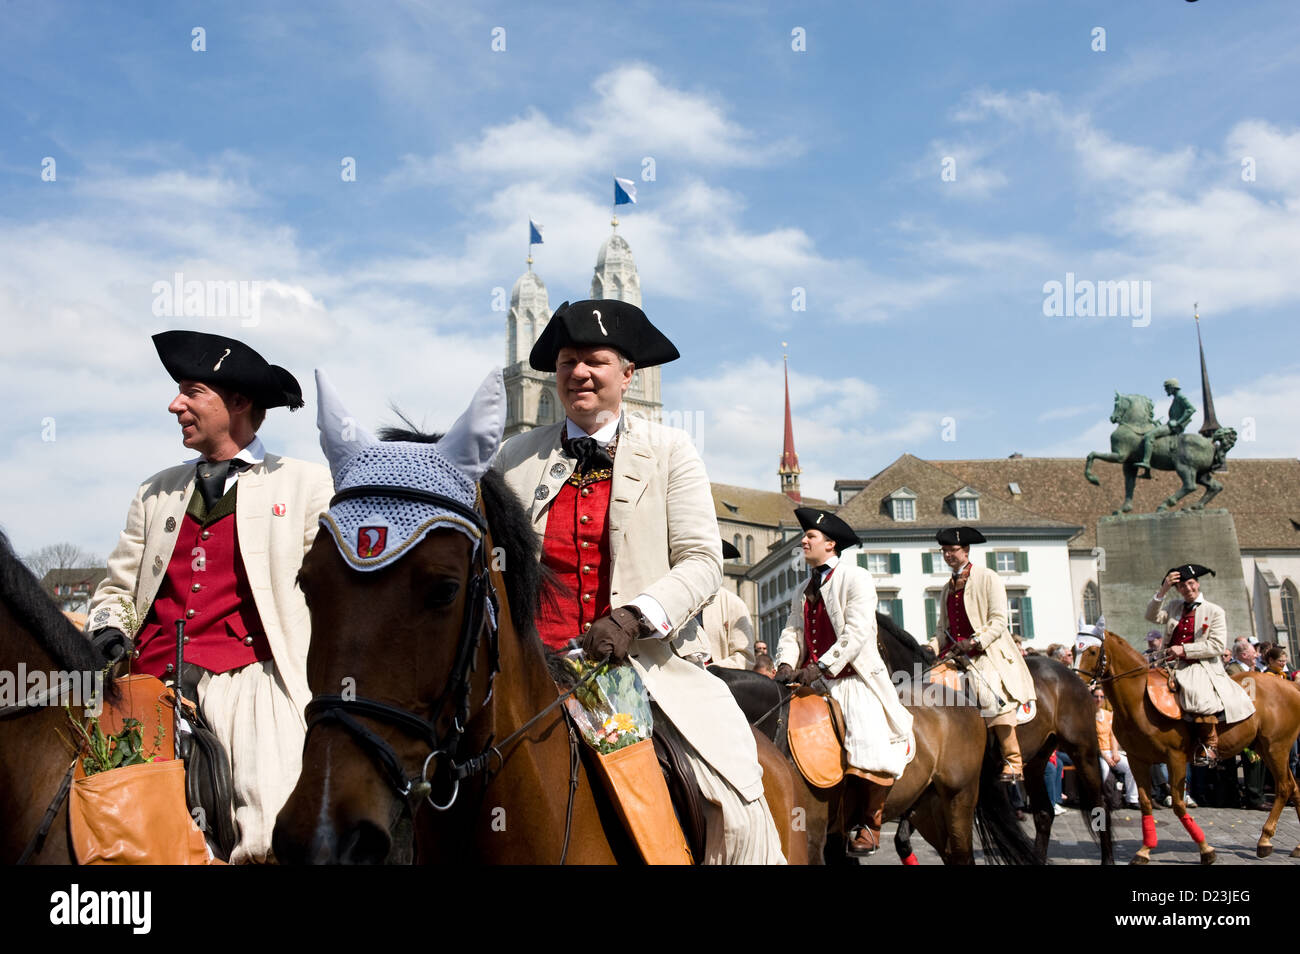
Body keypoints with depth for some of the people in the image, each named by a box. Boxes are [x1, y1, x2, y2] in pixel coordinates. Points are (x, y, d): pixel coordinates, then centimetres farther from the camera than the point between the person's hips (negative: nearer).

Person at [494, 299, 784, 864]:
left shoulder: (668, 451, 6)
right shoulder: (517, 457, 10)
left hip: (645, 665, -1)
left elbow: (701, 561, -2)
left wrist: (635, 617, -18)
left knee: (737, 812, -16)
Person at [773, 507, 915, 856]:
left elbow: (856, 632, -14)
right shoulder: (803, 591, 20)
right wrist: (787, 663, -10)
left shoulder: (856, 578, -3)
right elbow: (792, 632, 11)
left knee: (868, 747, -22)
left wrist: (821, 666, -22)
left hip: (855, 678, -6)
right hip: (814, 681, 7)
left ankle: (870, 821, 1)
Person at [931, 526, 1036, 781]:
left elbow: (998, 621, -6)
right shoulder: (947, 588, 21)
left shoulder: (988, 578, 2)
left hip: (987, 653, -6)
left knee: (991, 693, -26)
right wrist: (932, 648, 2)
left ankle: (1013, 763, -19)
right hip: (956, 655, 6)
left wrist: (975, 641, -19)